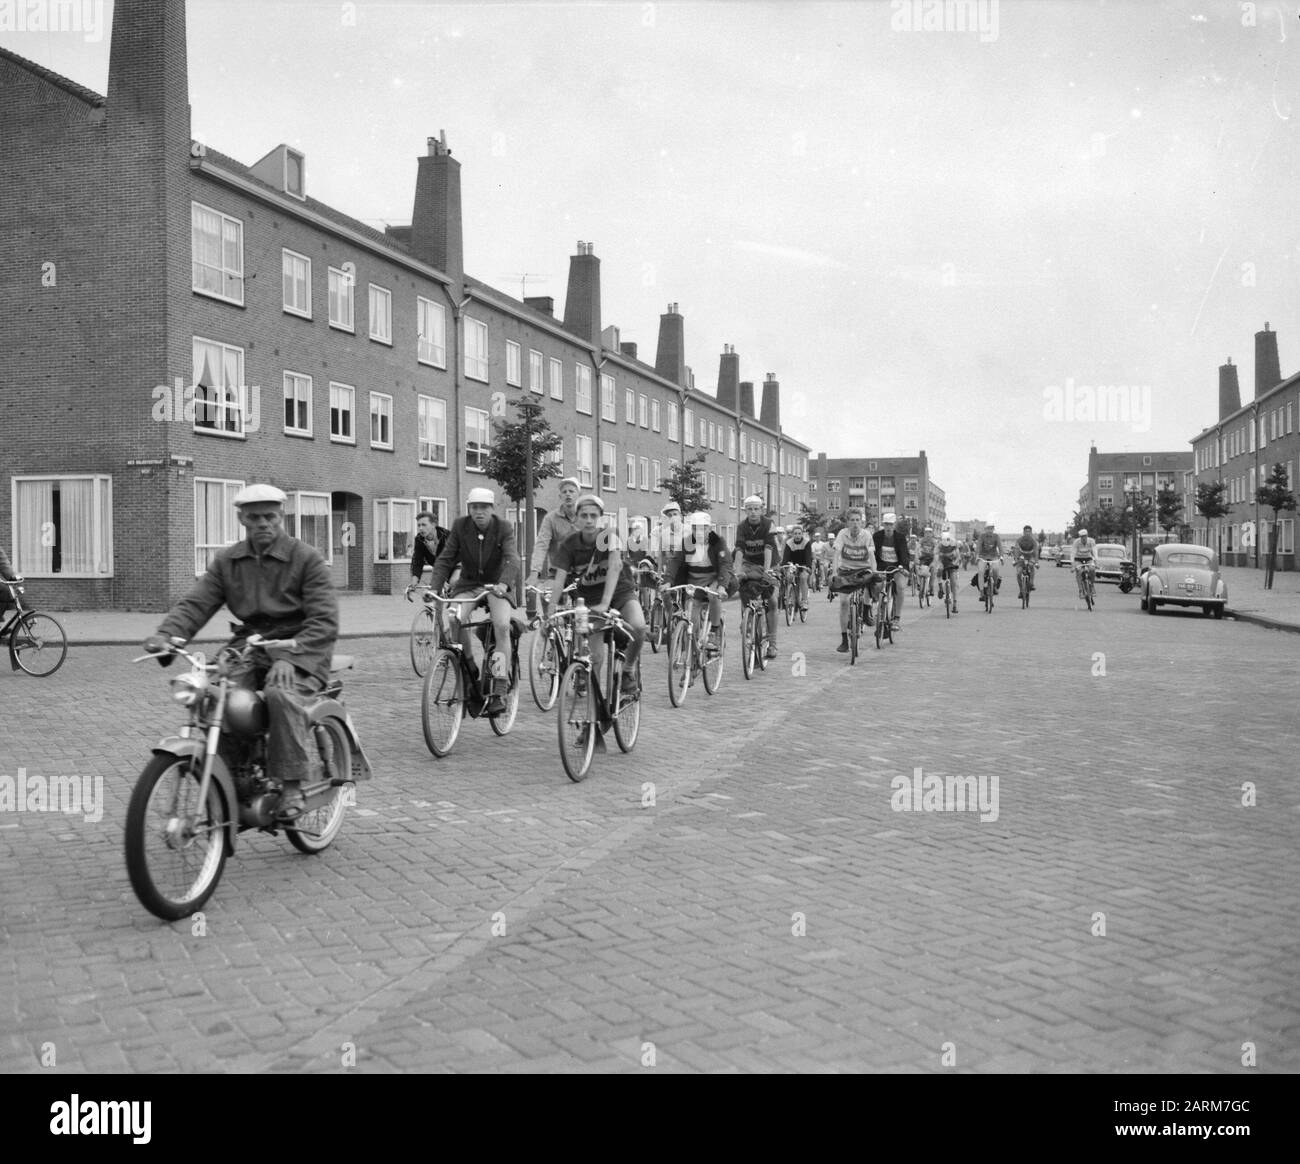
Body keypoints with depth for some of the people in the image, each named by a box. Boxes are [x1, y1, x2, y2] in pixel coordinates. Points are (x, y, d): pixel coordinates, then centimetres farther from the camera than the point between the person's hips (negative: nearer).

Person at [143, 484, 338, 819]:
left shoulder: (307, 558, -2)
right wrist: (166, 634, -20)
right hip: (248, 650, 5)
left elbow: (325, 619, -11)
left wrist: (290, 656, -26)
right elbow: (195, 603, 1)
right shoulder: (226, 561, 13)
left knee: (281, 694, -35)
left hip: (299, 653, -4)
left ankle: (293, 784, -22)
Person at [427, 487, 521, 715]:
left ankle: (499, 692, -24)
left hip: (497, 585, -2)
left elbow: (512, 560, -26)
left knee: (502, 625, -28)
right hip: (468, 584, 2)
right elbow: (445, 559, -7)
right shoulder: (460, 527, -6)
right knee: (455, 620, -27)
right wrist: (433, 588, -22)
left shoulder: (504, 529, -13)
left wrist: (503, 584, -46)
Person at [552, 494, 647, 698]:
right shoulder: (569, 545, -14)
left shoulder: (608, 537, -20)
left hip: (620, 592, -2)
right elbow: (560, 579, -21)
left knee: (638, 626, -31)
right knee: (594, 657, -9)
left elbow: (614, 566, -35)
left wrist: (605, 603, -47)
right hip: (591, 598, 2)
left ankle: (628, 670, -6)